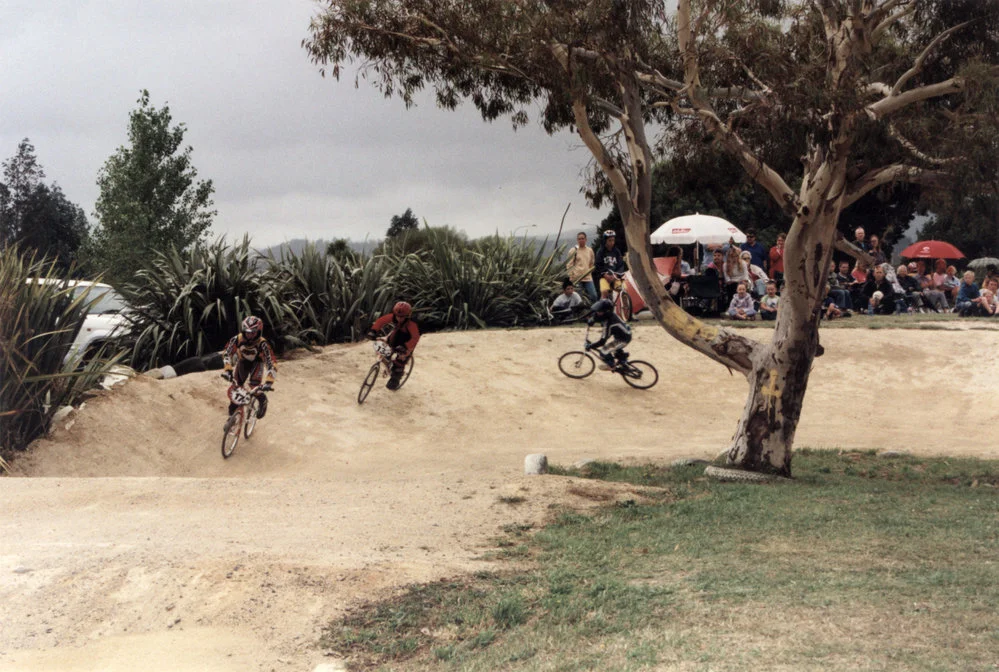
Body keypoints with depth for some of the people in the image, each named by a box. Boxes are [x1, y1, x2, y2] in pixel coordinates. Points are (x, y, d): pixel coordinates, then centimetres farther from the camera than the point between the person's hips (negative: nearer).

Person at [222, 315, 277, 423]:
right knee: (234, 388, -6)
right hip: (243, 361, 2)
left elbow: (271, 364, -39)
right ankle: (232, 416, 13)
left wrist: (268, 382, -50)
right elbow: (226, 353, -20)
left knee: (254, 384, -26)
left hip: (257, 363, -2)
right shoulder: (237, 339, -30)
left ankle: (263, 402, 7)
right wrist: (227, 370, -34)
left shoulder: (262, 344, -36)